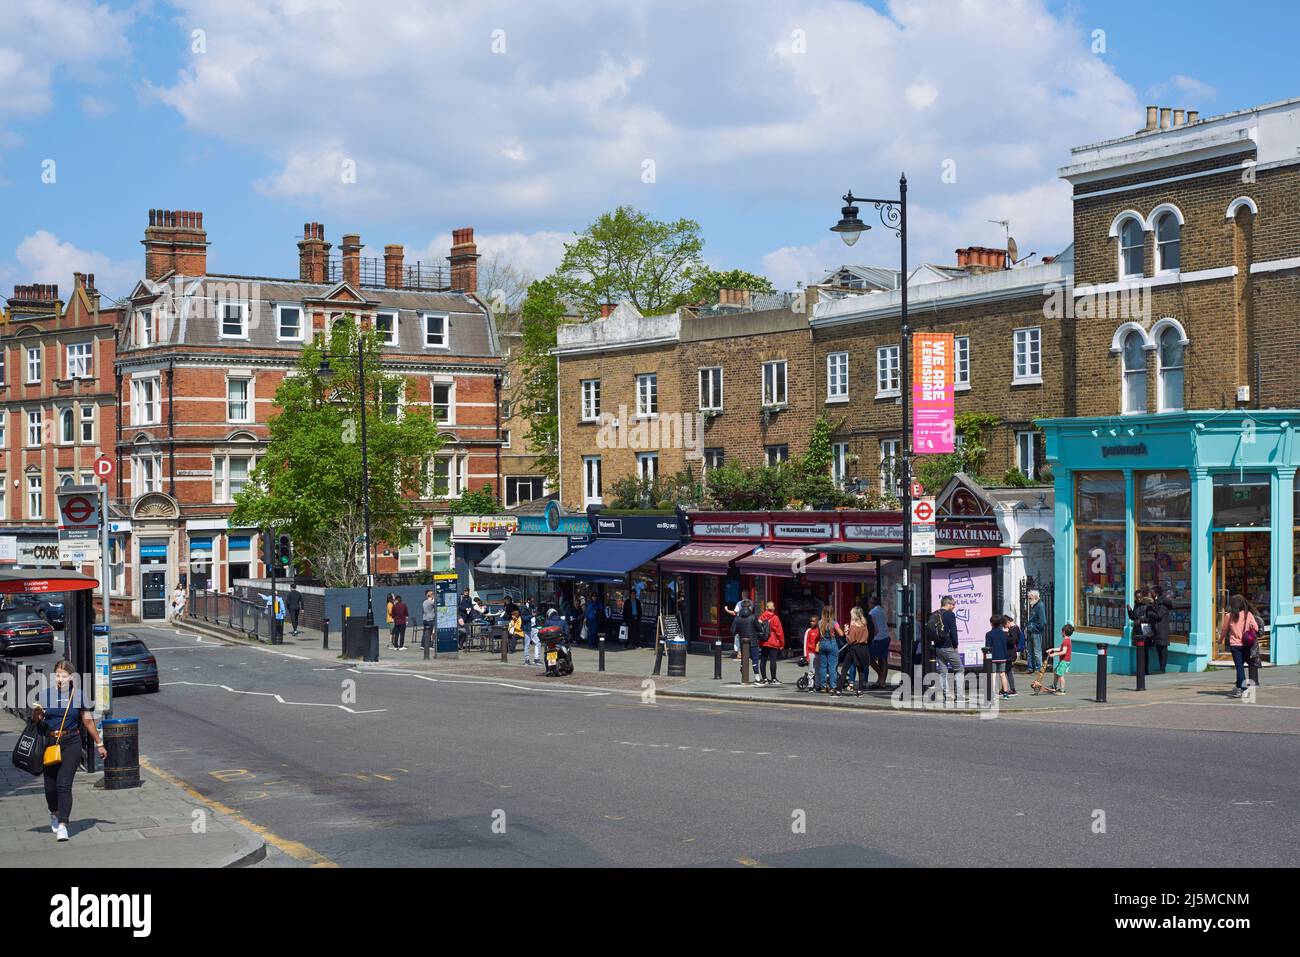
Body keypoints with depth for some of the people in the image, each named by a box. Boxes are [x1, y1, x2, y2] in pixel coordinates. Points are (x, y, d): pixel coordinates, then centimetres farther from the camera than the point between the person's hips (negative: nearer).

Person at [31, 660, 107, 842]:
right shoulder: (45, 695, 4)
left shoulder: (78, 695, 2)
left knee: (64, 784, -13)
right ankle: (54, 813, 38)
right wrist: (37, 712, -17)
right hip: (50, 743, 2)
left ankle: (62, 825, -13)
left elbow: (88, 721, 10)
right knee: (50, 785, 7)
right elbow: (35, 721, 6)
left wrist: (99, 744, 14)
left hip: (71, 743, -2)